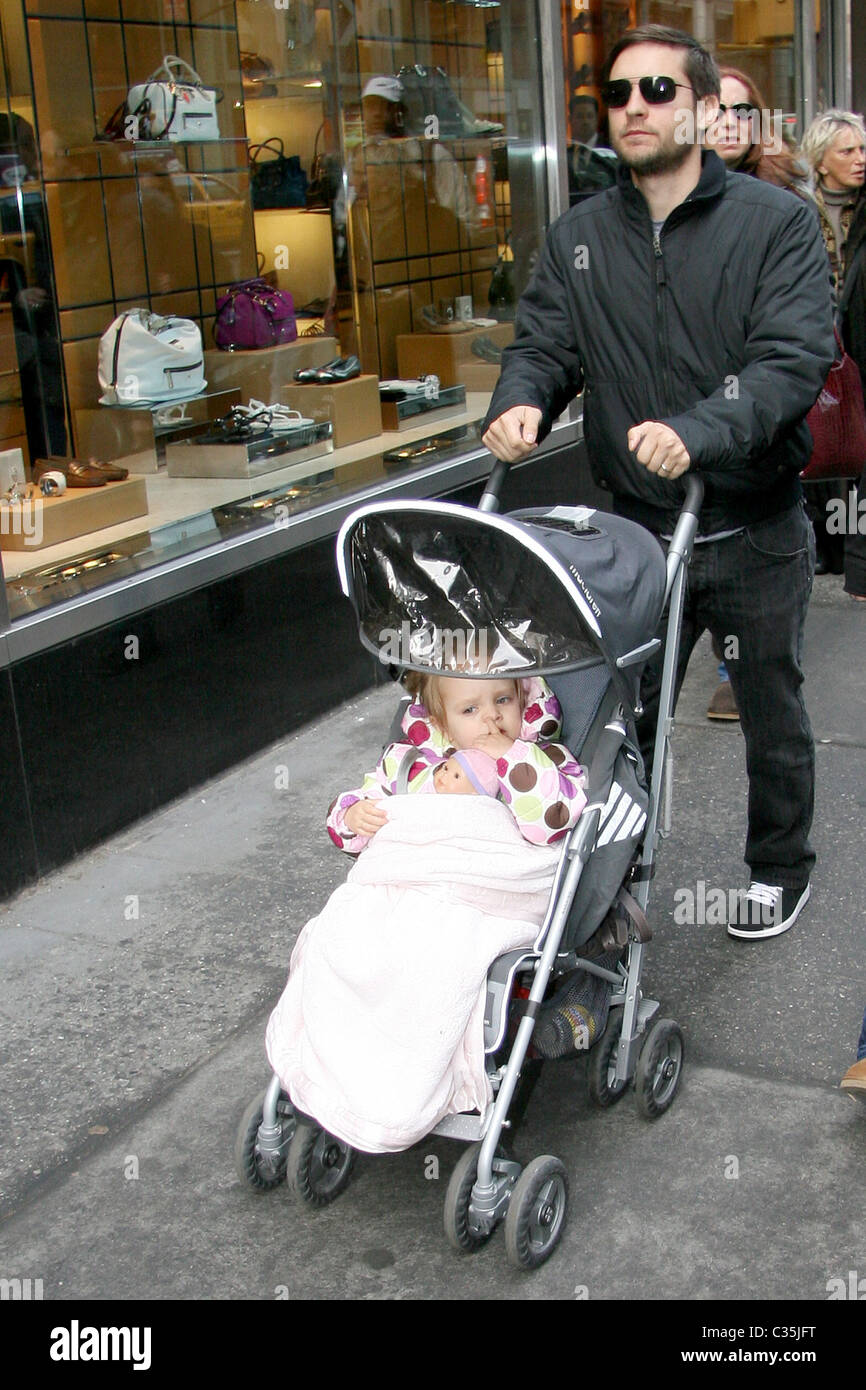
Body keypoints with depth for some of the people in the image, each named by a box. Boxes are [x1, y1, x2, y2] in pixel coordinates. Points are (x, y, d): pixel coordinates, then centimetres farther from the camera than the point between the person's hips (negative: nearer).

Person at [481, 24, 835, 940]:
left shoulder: (775, 222, -7)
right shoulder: (578, 239, 5)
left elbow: (795, 357, -19)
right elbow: (544, 342, 2)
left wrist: (700, 431, -36)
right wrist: (521, 400, -24)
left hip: (755, 534, -2)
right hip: (638, 530, 3)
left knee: (771, 713, 15)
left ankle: (779, 871, 38)